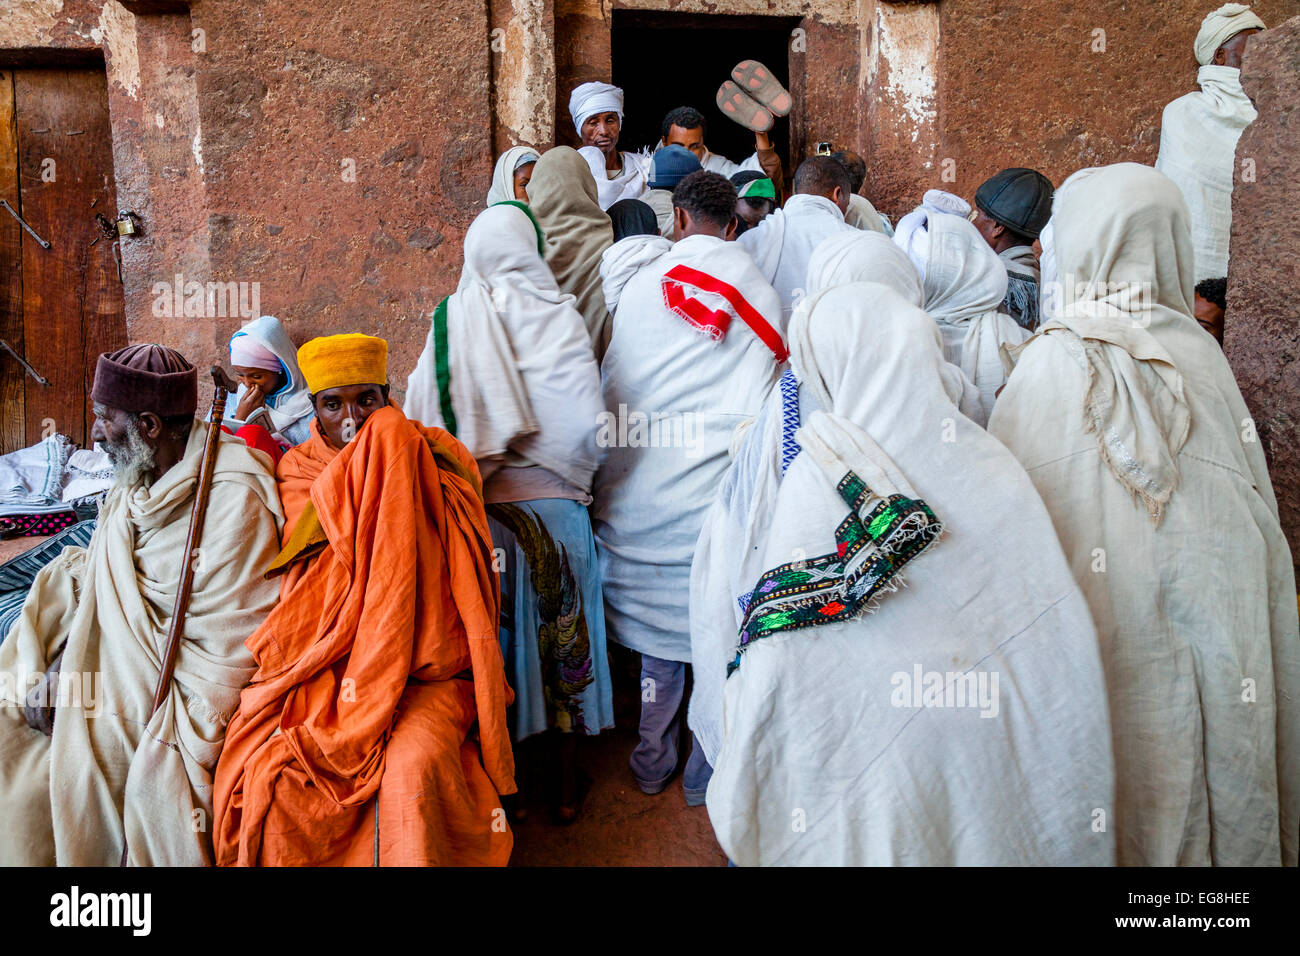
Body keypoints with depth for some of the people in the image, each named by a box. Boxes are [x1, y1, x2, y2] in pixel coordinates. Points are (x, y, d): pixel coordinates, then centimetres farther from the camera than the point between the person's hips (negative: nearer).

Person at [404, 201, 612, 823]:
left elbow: (421, 422, -5)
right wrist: (574, 476, 4)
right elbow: (586, 427, -14)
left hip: (472, 513, 1)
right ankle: (567, 786, 25)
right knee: (562, 635, 13)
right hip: (553, 508, -1)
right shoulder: (558, 317, -8)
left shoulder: (449, 322, -3)